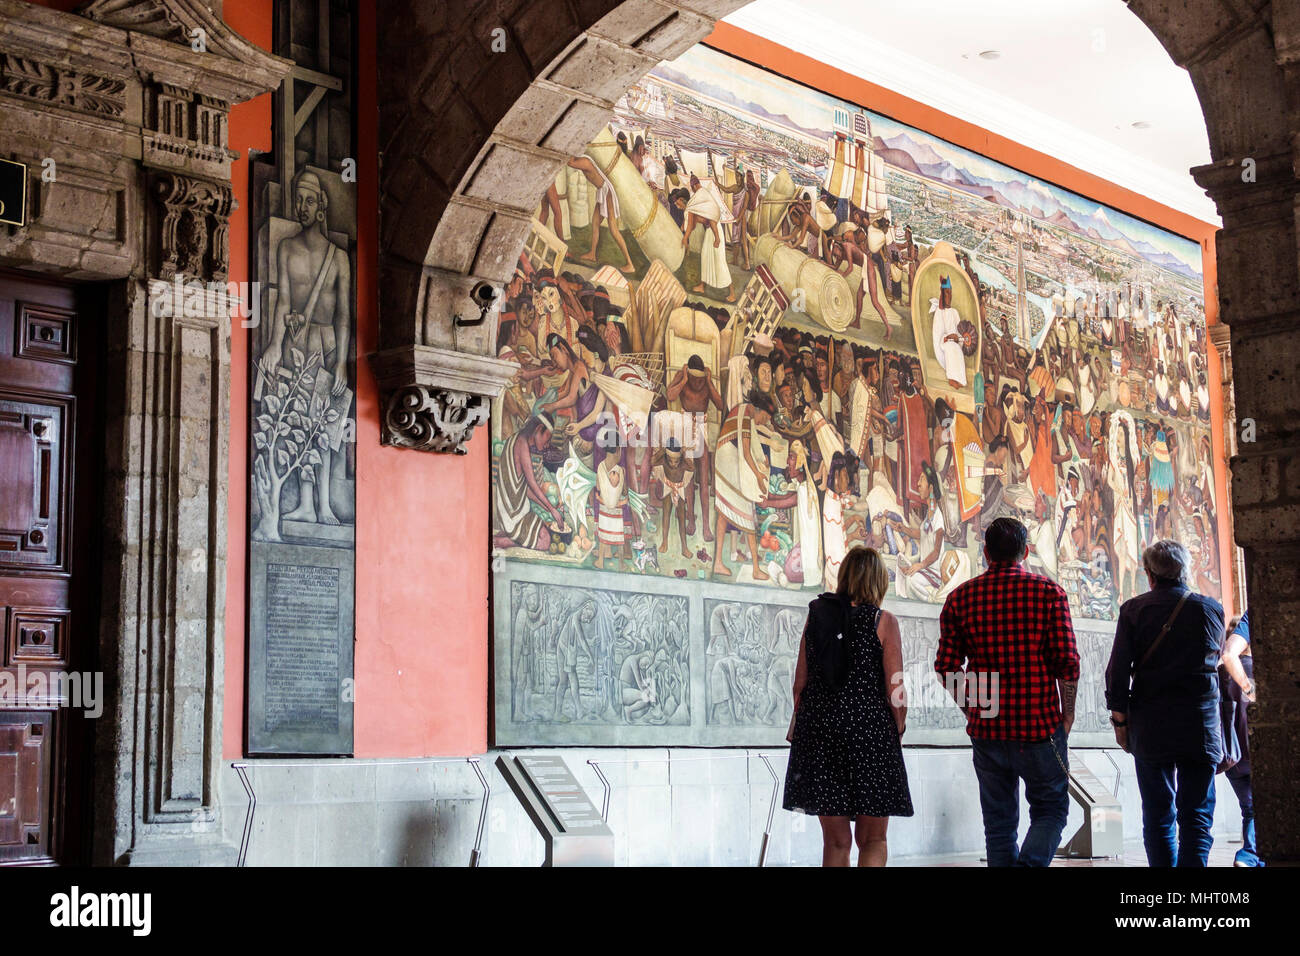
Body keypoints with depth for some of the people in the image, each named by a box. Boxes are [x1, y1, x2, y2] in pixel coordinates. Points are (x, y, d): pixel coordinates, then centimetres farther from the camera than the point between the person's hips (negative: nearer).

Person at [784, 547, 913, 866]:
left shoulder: (816, 615, 5)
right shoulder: (883, 621, -5)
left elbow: (800, 684, 7)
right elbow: (895, 692, -7)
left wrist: (801, 726, 18)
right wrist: (899, 730, 9)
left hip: (820, 732, 3)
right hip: (871, 729, -3)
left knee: (836, 841, 10)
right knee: (873, 839, 7)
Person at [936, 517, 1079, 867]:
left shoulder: (960, 598, 3)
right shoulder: (1048, 592, -5)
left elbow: (947, 667, 1)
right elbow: (1067, 663, -9)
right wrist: (1067, 713, 4)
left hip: (986, 728, 3)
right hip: (1040, 723, -2)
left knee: (999, 821, 12)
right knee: (1050, 809, 11)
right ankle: (1030, 864, -13)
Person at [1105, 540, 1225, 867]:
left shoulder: (1133, 609, -3)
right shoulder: (1211, 608, 1)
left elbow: (1117, 671, -6)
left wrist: (1120, 718, 2)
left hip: (1151, 728, 0)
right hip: (1201, 728, 0)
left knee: (1158, 816, 9)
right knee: (1197, 816, 3)